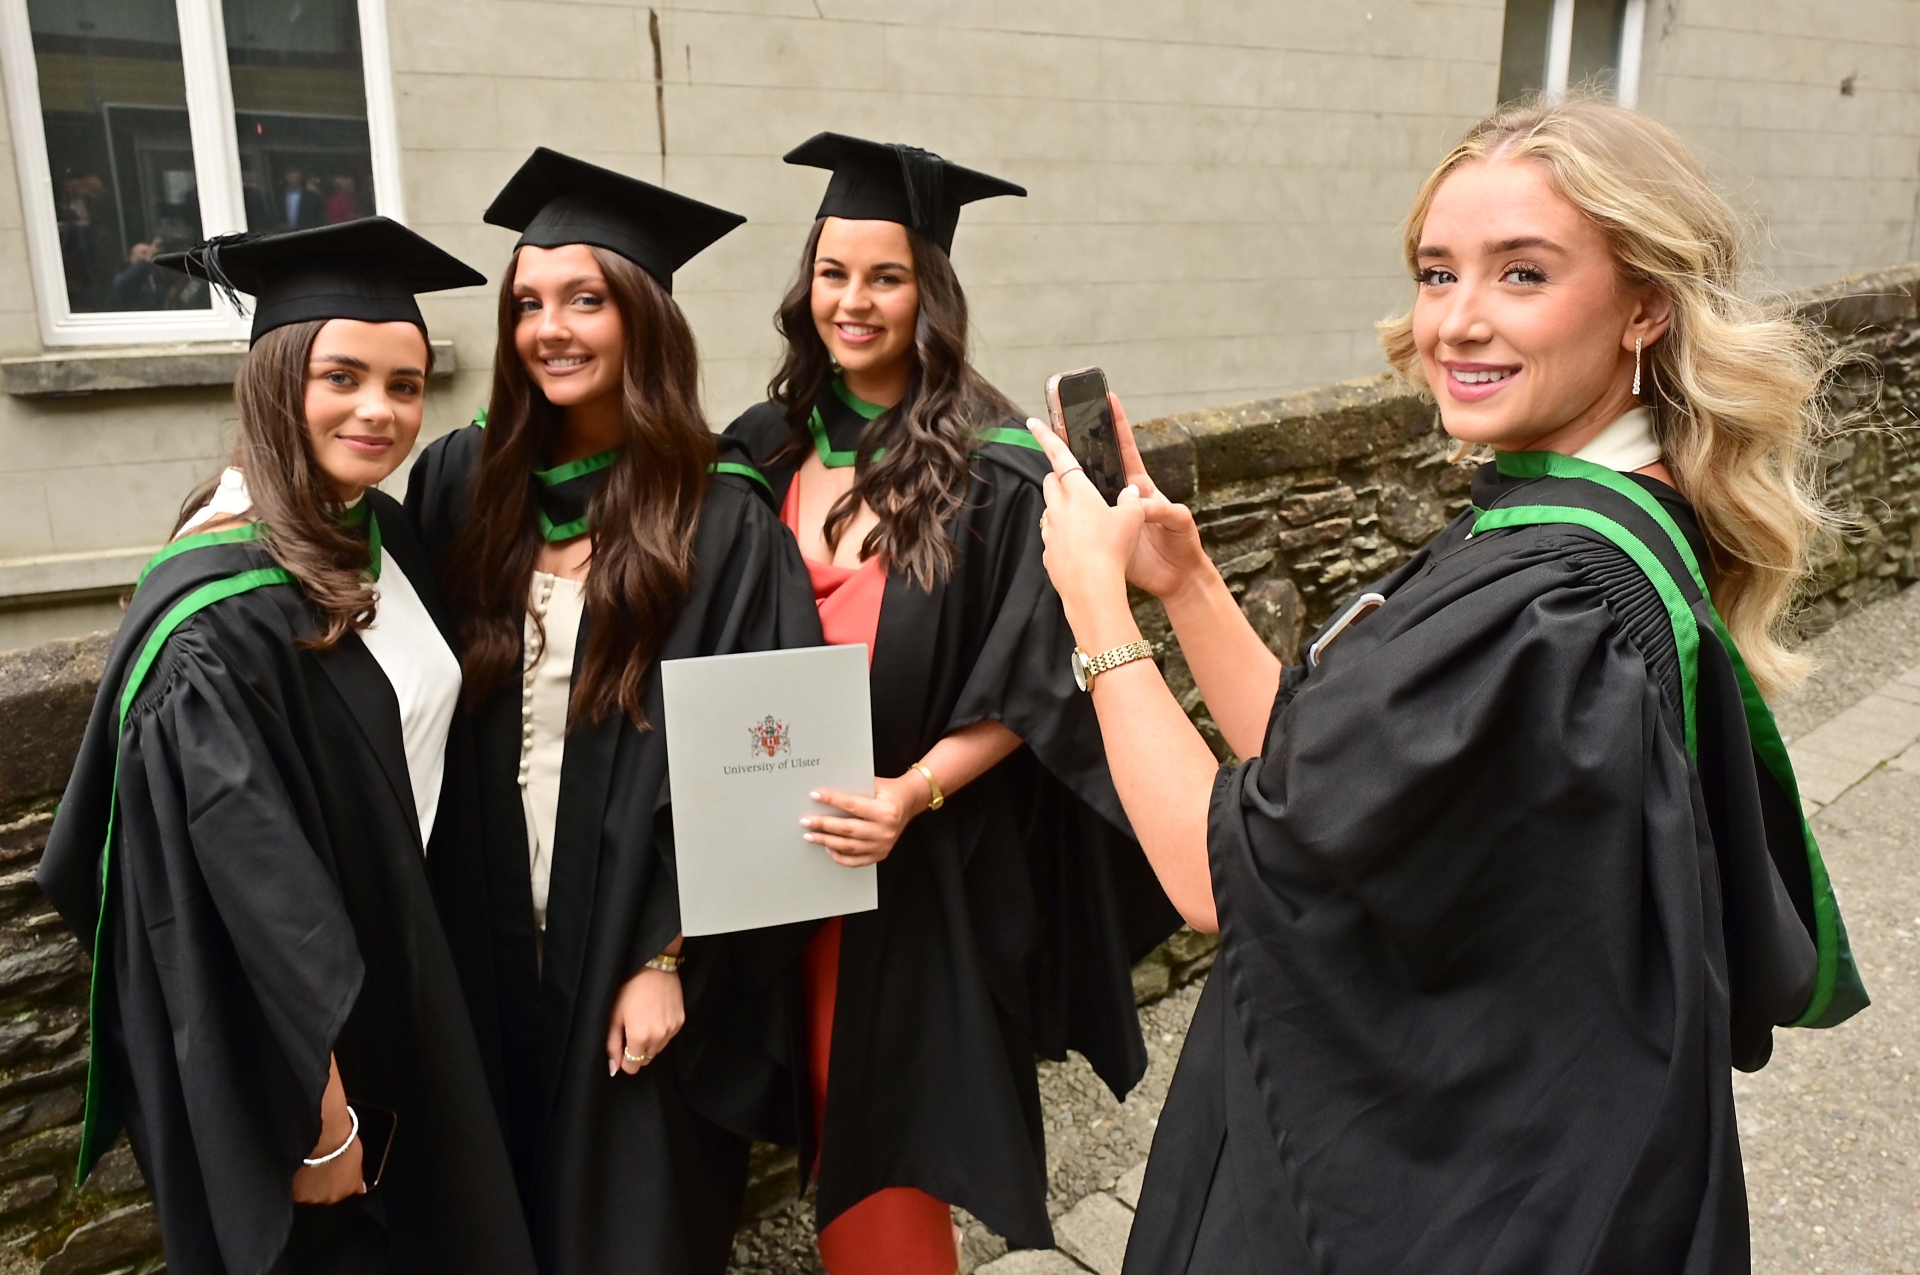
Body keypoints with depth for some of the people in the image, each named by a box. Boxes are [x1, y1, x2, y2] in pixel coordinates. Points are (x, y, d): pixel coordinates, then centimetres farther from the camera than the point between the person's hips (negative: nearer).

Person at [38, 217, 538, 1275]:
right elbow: (247, 885, -25)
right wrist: (318, 1112, -20)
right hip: (285, 1014, -8)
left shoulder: (382, 539, 0)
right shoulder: (221, 613, -25)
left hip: (392, 960, 8)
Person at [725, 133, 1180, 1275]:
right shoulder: (769, 450, 4)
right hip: (794, 852, 5)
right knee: (833, 1108, 18)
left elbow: (1030, 684, -12)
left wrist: (914, 793, -22)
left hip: (934, 862, -4)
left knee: (898, 1136, 7)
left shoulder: (997, 472, -12)